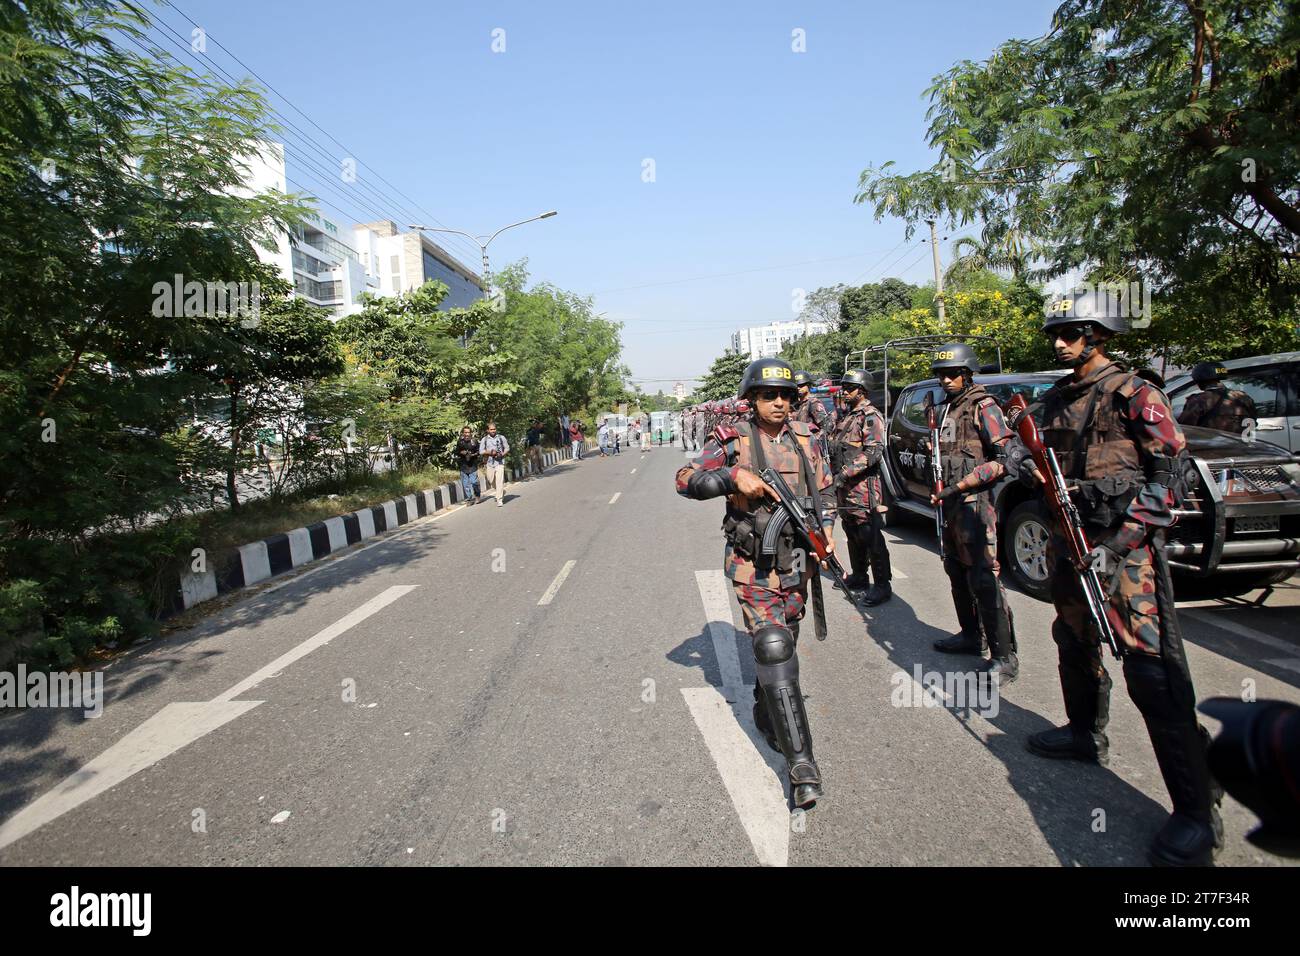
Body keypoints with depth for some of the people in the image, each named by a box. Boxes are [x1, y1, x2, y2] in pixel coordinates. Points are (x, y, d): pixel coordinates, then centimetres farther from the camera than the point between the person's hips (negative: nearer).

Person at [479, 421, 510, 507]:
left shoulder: (501, 438, 5)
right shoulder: (484, 439, 7)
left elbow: (507, 448, 8)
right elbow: (481, 451, 2)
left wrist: (502, 454, -10)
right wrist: (490, 452, -13)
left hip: (500, 462, -2)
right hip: (489, 463, 3)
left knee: (499, 481, -12)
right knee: (491, 481, 11)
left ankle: (499, 500, -9)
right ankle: (502, 492, 38)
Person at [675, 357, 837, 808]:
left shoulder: (803, 441, 5)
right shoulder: (733, 440, -7)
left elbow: (824, 490, 16)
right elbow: (686, 480, -13)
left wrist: (826, 530, -1)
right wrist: (734, 476, -26)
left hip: (797, 564, 5)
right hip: (754, 567, -5)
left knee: (783, 645, 18)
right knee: (773, 649, -13)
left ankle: (766, 715, 45)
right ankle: (800, 762, -8)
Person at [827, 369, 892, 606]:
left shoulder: (871, 416, -9)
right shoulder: (844, 415, 18)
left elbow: (874, 451, -19)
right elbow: (834, 446, 26)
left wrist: (846, 473, -23)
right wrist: (834, 472, 14)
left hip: (863, 486, -9)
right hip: (843, 487, 9)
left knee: (870, 537, -6)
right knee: (852, 535, 17)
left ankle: (882, 585, 0)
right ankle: (859, 576, 29)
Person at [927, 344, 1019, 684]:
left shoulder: (983, 407, -8)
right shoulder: (946, 409, 17)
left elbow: (1003, 458, -15)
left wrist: (962, 484, -19)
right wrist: (940, 490, 15)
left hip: (976, 503, -9)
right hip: (951, 503, 9)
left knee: (983, 579, -11)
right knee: (958, 572, 15)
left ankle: (1004, 657, -5)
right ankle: (971, 635, 29)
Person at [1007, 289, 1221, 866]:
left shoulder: (1134, 395, -8)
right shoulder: (1056, 399, 12)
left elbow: (1172, 474, -11)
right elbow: (1021, 446, 16)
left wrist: (1118, 544, -19)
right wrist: (1023, 463, -11)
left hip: (1125, 545, -7)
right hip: (1069, 539, 8)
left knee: (1153, 672, -10)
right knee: (1073, 643, 20)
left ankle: (1196, 811, -2)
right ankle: (1086, 734, 42)